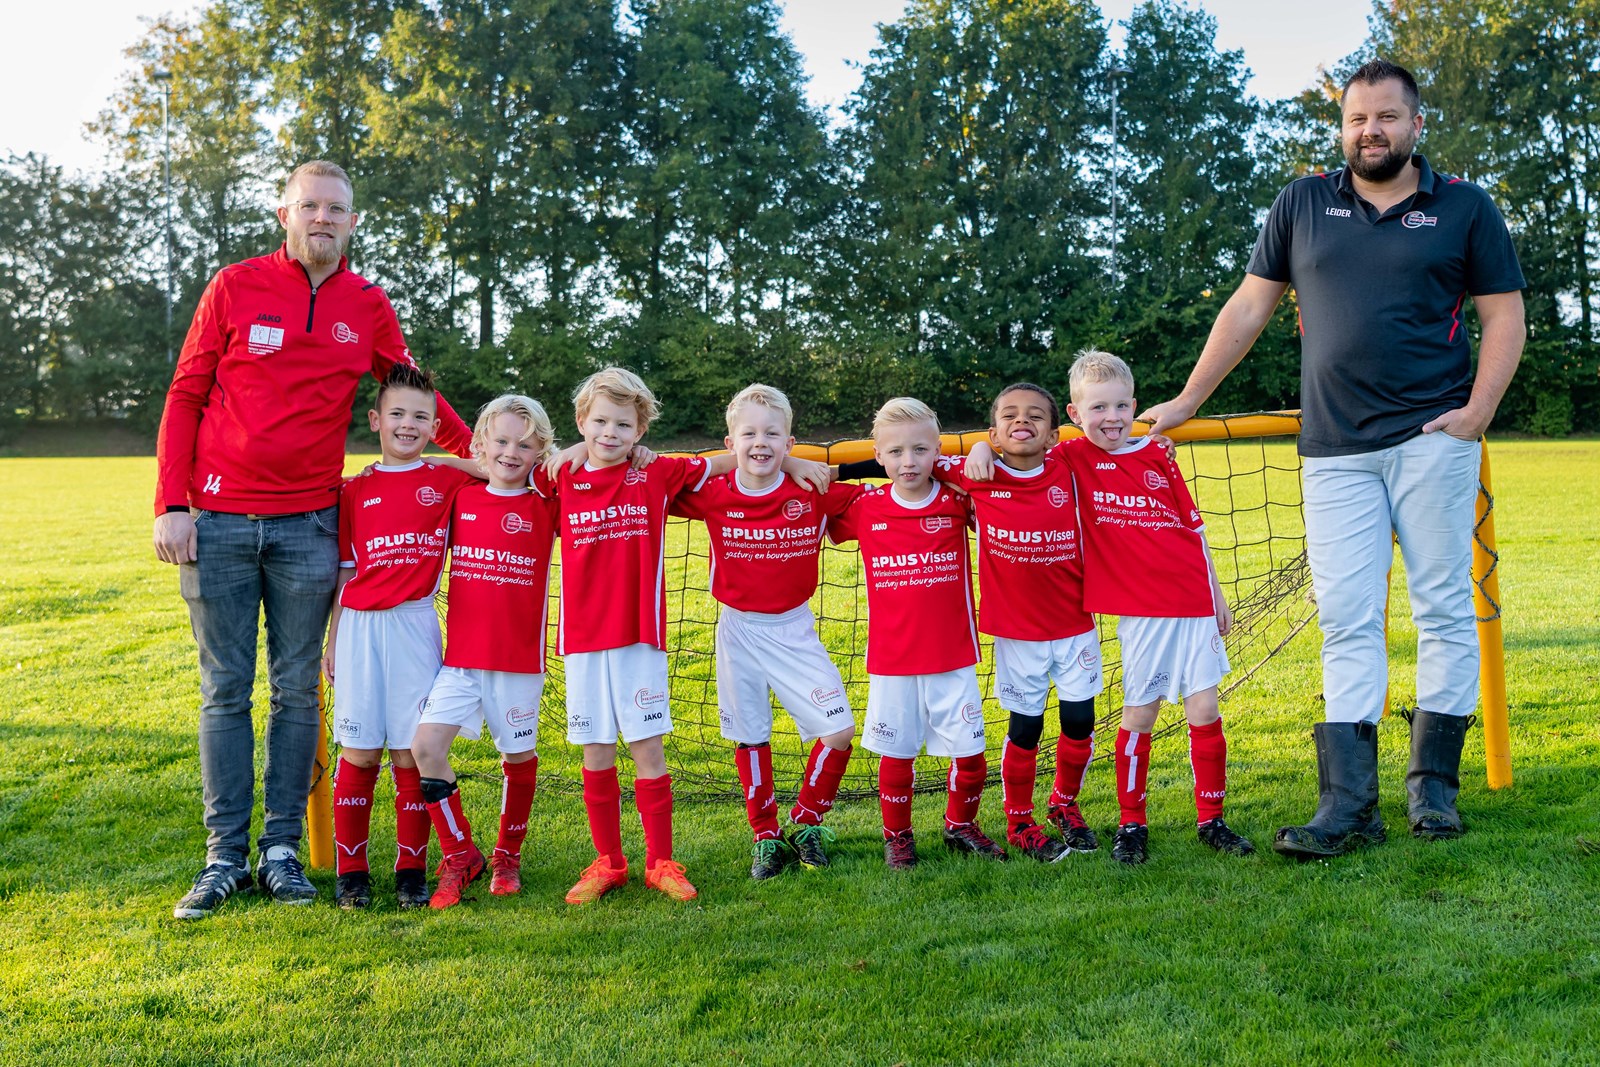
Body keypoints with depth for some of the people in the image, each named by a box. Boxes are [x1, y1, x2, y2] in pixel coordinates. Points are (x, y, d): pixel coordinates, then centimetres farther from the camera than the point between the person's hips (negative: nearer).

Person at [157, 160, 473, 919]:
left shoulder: (368, 307, 6)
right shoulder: (235, 287, 1)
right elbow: (185, 397, 3)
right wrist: (170, 503, -5)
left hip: (307, 526, 1)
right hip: (218, 521, -1)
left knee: (296, 690, 5)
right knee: (226, 689, 3)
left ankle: (282, 851, 14)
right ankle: (225, 858, 10)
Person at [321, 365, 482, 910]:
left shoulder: (449, 481, 5)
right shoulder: (355, 491, 8)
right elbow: (343, 574, 10)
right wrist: (333, 640, 9)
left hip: (415, 625, -1)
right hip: (360, 626, 1)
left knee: (410, 753, 1)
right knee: (359, 752, 1)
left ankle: (411, 870, 11)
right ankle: (350, 871, 10)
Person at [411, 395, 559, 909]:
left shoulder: (546, 507, 0)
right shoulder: (460, 498, 6)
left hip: (519, 659, -1)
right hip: (460, 656, 2)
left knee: (519, 757, 8)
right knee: (426, 744, -13)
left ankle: (507, 857, 30)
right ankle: (460, 854, 4)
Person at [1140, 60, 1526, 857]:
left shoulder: (1464, 208, 7)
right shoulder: (1302, 205, 12)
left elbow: (1504, 314, 6)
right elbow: (1250, 305, 14)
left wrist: (1479, 411, -8)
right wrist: (1188, 399, 11)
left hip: (1432, 439, -1)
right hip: (1334, 451, 2)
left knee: (1443, 610, 2)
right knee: (1346, 625, -2)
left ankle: (1433, 785, 13)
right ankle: (1348, 806, -2)